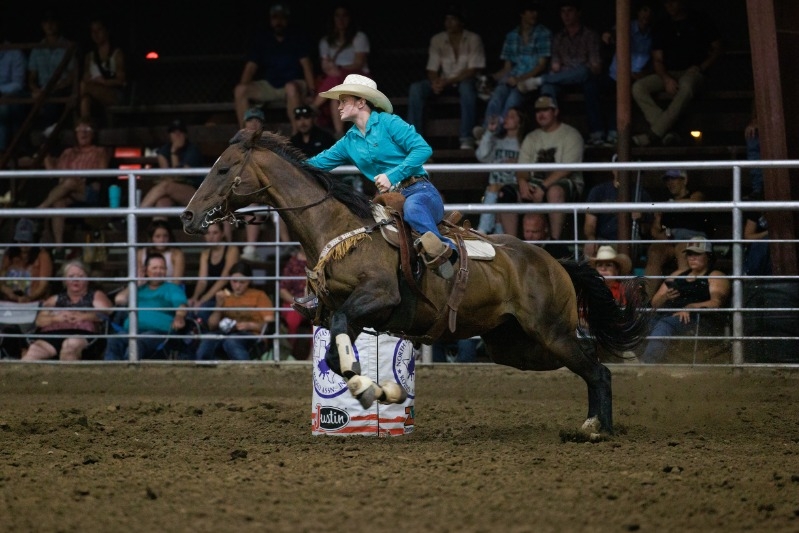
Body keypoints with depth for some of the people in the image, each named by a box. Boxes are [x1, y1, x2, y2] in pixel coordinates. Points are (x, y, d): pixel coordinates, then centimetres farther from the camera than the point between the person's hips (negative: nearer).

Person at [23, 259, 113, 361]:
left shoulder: (96, 296, 24)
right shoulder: (55, 299, 31)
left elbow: (105, 314, 4)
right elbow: (39, 320, 16)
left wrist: (81, 316, -11)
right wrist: (55, 318, -5)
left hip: (82, 334, -2)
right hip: (52, 334, 2)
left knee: (71, 345, -41)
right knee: (33, 351, -32)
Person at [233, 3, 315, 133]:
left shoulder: (297, 39, 2)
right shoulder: (261, 39, 8)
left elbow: (305, 63, -10)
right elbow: (251, 66, 0)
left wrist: (311, 88, -25)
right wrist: (243, 88, -17)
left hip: (293, 83, -3)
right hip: (268, 86, 3)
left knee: (291, 88, -40)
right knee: (240, 90, -21)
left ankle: (296, 135, -40)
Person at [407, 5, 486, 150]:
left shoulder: (473, 39, -6)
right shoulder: (437, 40, 5)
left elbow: (473, 70, -12)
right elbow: (432, 69, 5)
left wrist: (447, 82, -22)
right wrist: (435, 83, -20)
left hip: (465, 81, -4)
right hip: (444, 82, 4)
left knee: (467, 86, -40)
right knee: (416, 88, -22)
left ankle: (467, 138, -40)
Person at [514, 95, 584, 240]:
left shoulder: (570, 135, -1)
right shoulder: (531, 138, 18)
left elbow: (566, 169, -13)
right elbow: (522, 168, 11)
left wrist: (543, 187, -23)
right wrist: (522, 182, -14)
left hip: (566, 182, -5)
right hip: (536, 183, 5)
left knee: (554, 191, -41)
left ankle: (555, 240, -40)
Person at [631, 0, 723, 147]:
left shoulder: (700, 20, 8)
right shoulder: (661, 27, 14)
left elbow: (717, 49, 9)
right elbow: (657, 60, 8)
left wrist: (701, 67, -8)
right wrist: (666, 79, -13)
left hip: (693, 72, -4)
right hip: (668, 74, 4)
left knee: (686, 86, -40)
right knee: (638, 87, -23)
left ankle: (655, 133, -45)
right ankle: (666, 132, -35)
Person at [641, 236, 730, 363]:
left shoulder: (715, 277, 14)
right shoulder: (678, 274, 32)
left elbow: (716, 303, -5)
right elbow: (655, 303, 29)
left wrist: (690, 307, -20)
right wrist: (665, 297, 4)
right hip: (666, 315, 6)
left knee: (663, 325, -38)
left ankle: (647, 362, -55)